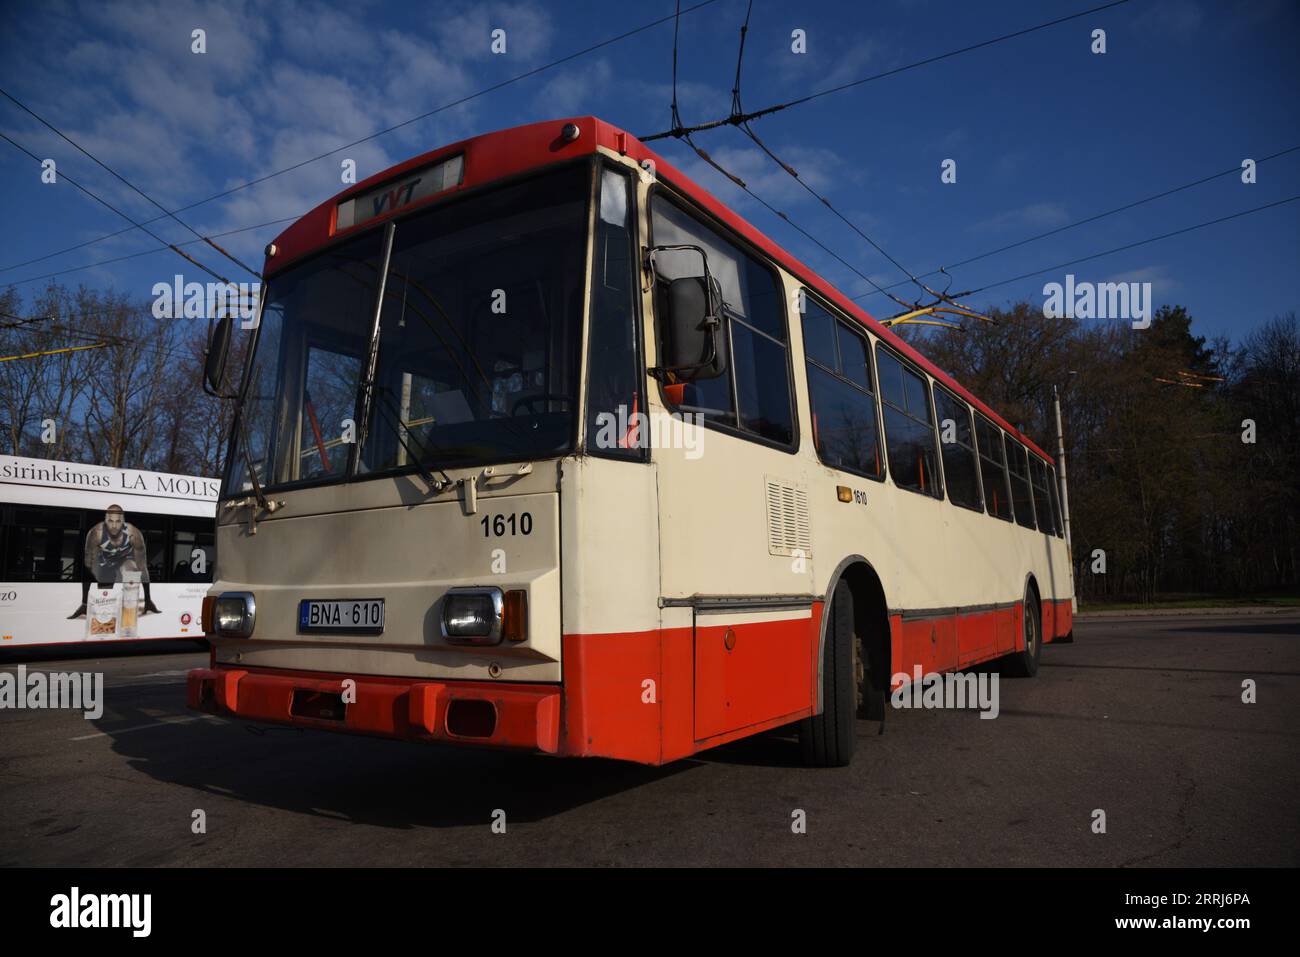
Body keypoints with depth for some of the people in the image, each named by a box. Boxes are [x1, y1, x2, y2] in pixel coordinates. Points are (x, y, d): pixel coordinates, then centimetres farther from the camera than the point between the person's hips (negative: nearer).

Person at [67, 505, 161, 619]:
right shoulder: (95, 533, -38)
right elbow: (89, 566, -30)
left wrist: (147, 600, -27)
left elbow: (142, 566, -29)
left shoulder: (133, 534, -38)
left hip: (126, 558, -1)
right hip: (104, 560, 1)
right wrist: (85, 601, -31)